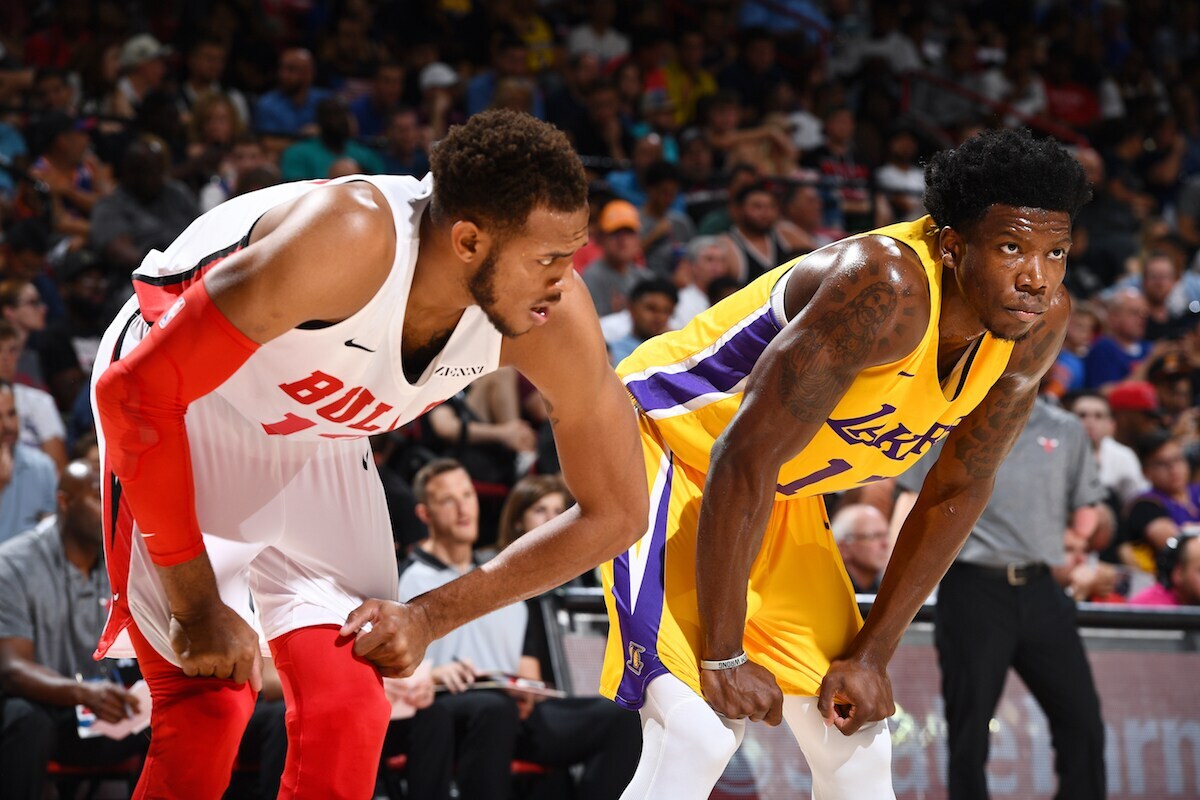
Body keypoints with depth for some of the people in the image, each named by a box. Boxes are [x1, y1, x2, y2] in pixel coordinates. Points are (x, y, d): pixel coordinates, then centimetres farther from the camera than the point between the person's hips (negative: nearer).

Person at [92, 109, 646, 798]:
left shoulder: (556, 318, -24)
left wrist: (431, 617, -14)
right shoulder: (347, 240, -39)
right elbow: (136, 389, -33)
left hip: (319, 445, 5)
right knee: (209, 706, -16)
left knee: (347, 717, -8)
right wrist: (197, 606, -30)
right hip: (181, 411, -5)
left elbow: (616, 512, -9)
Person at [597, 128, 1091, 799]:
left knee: (857, 744, 8)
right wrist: (722, 658, -28)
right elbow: (744, 459, -33)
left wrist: (872, 655, 0)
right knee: (698, 728, -24)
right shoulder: (886, 287, -36)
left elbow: (958, 492, 2)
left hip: (783, 493, 8)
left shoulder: (1041, 323, -12)